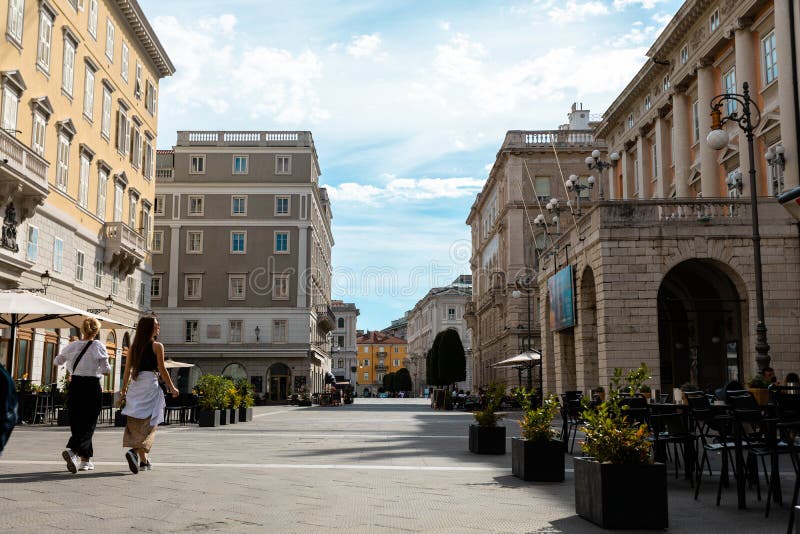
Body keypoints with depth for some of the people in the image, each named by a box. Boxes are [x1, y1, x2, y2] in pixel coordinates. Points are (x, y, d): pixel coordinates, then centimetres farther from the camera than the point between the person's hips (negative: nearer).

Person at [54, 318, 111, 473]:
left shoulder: (72, 345, 3)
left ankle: (85, 460, 17)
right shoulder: (98, 346, -9)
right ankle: (72, 450, -25)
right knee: (88, 424, -1)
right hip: (92, 387, -4)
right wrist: (106, 369, 10)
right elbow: (106, 370, -12)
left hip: (75, 385, 5)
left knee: (77, 423, 12)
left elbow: (57, 360, 18)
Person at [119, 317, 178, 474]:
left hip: (134, 385, 5)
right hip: (150, 384, -5)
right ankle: (135, 451, -23)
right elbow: (162, 370, -5)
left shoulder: (133, 347, 10)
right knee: (149, 423, -2)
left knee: (136, 423, 11)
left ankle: (143, 460, 16)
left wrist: (123, 391, 12)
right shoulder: (157, 346, -4)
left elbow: (127, 370, 8)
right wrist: (172, 388, 4)